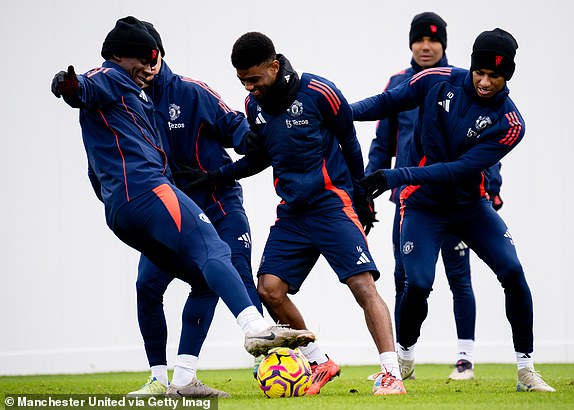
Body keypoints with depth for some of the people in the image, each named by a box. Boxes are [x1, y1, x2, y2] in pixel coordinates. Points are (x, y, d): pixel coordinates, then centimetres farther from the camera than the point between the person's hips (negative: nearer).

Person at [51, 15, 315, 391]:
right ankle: (256, 328, -42)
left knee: (205, 280, 10)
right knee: (212, 251, -23)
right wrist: (69, 86, -42)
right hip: (147, 189, -10)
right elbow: (86, 88, -19)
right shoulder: (110, 80, 6)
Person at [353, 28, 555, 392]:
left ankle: (526, 370, -2)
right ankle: (403, 359, 15)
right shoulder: (439, 81, -13)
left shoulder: (509, 124, -18)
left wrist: (395, 177, -29)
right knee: (418, 284, -15)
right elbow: (388, 102, 0)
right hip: (424, 204, 0)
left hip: (470, 204, 1)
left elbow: (458, 170, -24)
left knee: (513, 273, -14)